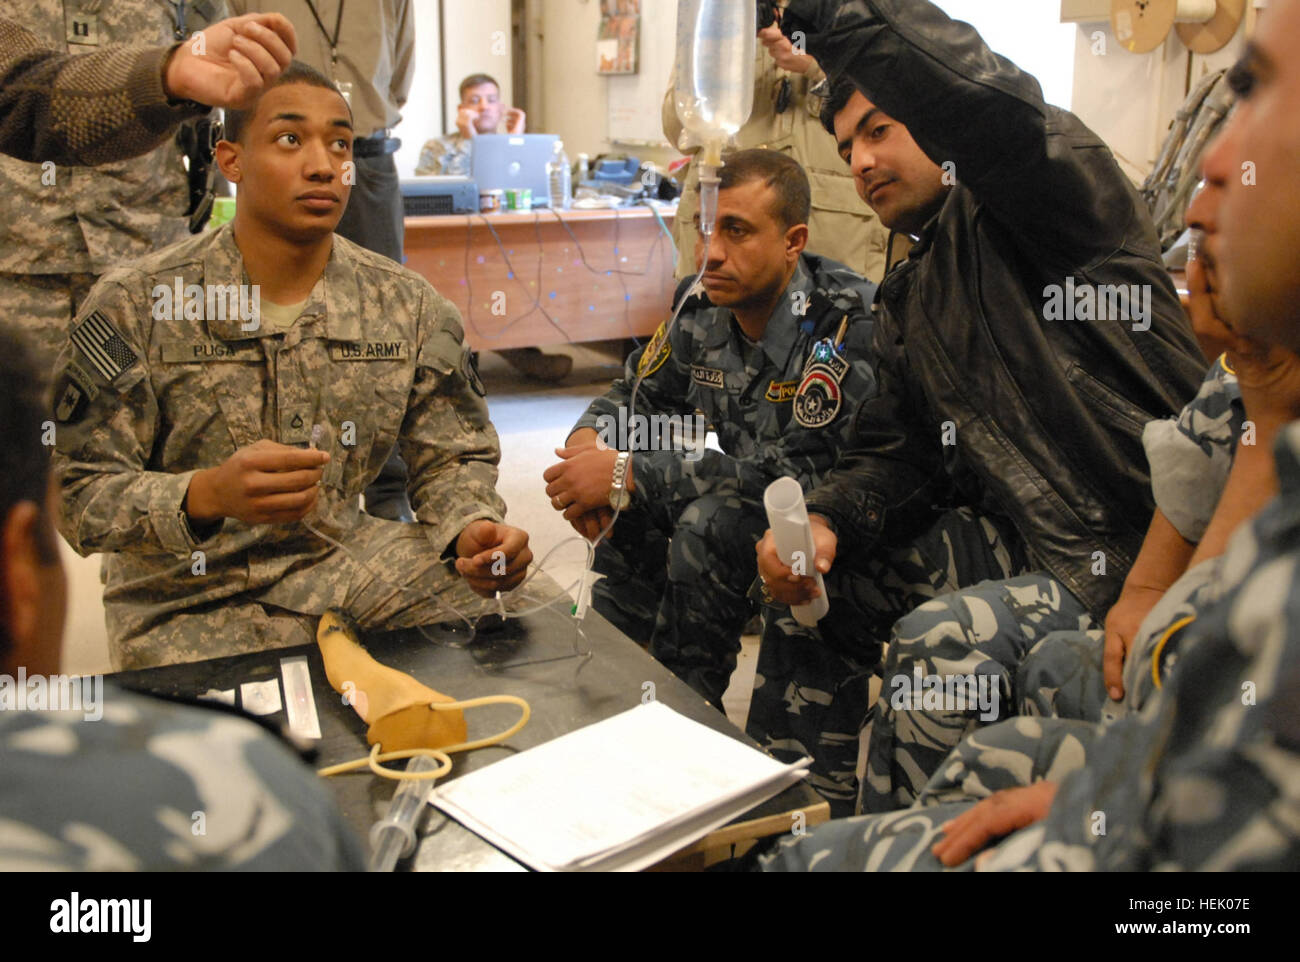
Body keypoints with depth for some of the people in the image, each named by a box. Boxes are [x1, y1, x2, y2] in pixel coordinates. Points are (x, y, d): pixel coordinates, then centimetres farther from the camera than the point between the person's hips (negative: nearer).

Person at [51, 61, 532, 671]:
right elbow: (78, 493, -11)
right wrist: (208, 494, -32)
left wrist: (472, 529, -17)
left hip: (353, 562, 3)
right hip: (191, 597, -3)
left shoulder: (408, 306, 1)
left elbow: (451, 459, 7)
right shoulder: (134, 306, -9)